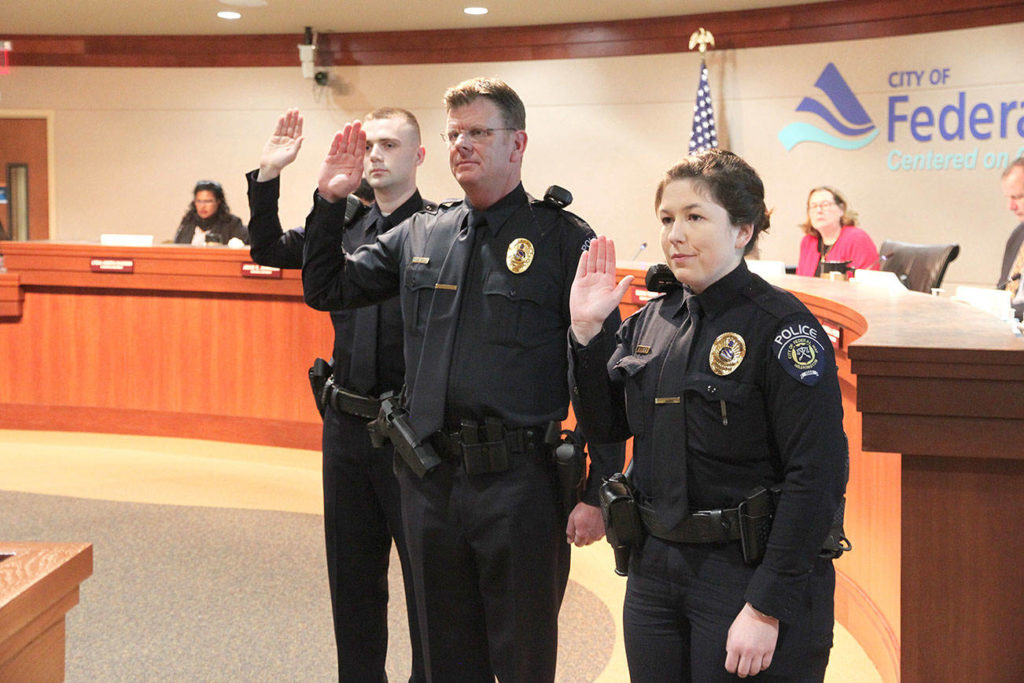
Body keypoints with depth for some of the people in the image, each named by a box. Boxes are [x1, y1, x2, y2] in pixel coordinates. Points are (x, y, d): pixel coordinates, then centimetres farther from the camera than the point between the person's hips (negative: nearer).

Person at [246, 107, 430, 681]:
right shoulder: (345, 224, 8)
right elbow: (270, 251, 9)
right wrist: (268, 176, -3)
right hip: (347, 424, 6)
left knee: (426, 576, 4)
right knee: (353, 577, 16)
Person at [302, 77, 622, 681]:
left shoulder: (564, 240, -6)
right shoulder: (420, 235, 10)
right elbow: (325, 290, 17)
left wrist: (599, 493, -13)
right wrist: (330, 200, 4)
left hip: (520, 486, -5)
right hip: (430, 482, 5)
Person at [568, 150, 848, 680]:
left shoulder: (782, 328, -14)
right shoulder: (651, 320, 7)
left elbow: (817, 475, -18)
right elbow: (603, 426, 12)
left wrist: (767, 608, -20)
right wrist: (587, 329, 0)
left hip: (748, 571, -6)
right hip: (653, 569, 6)